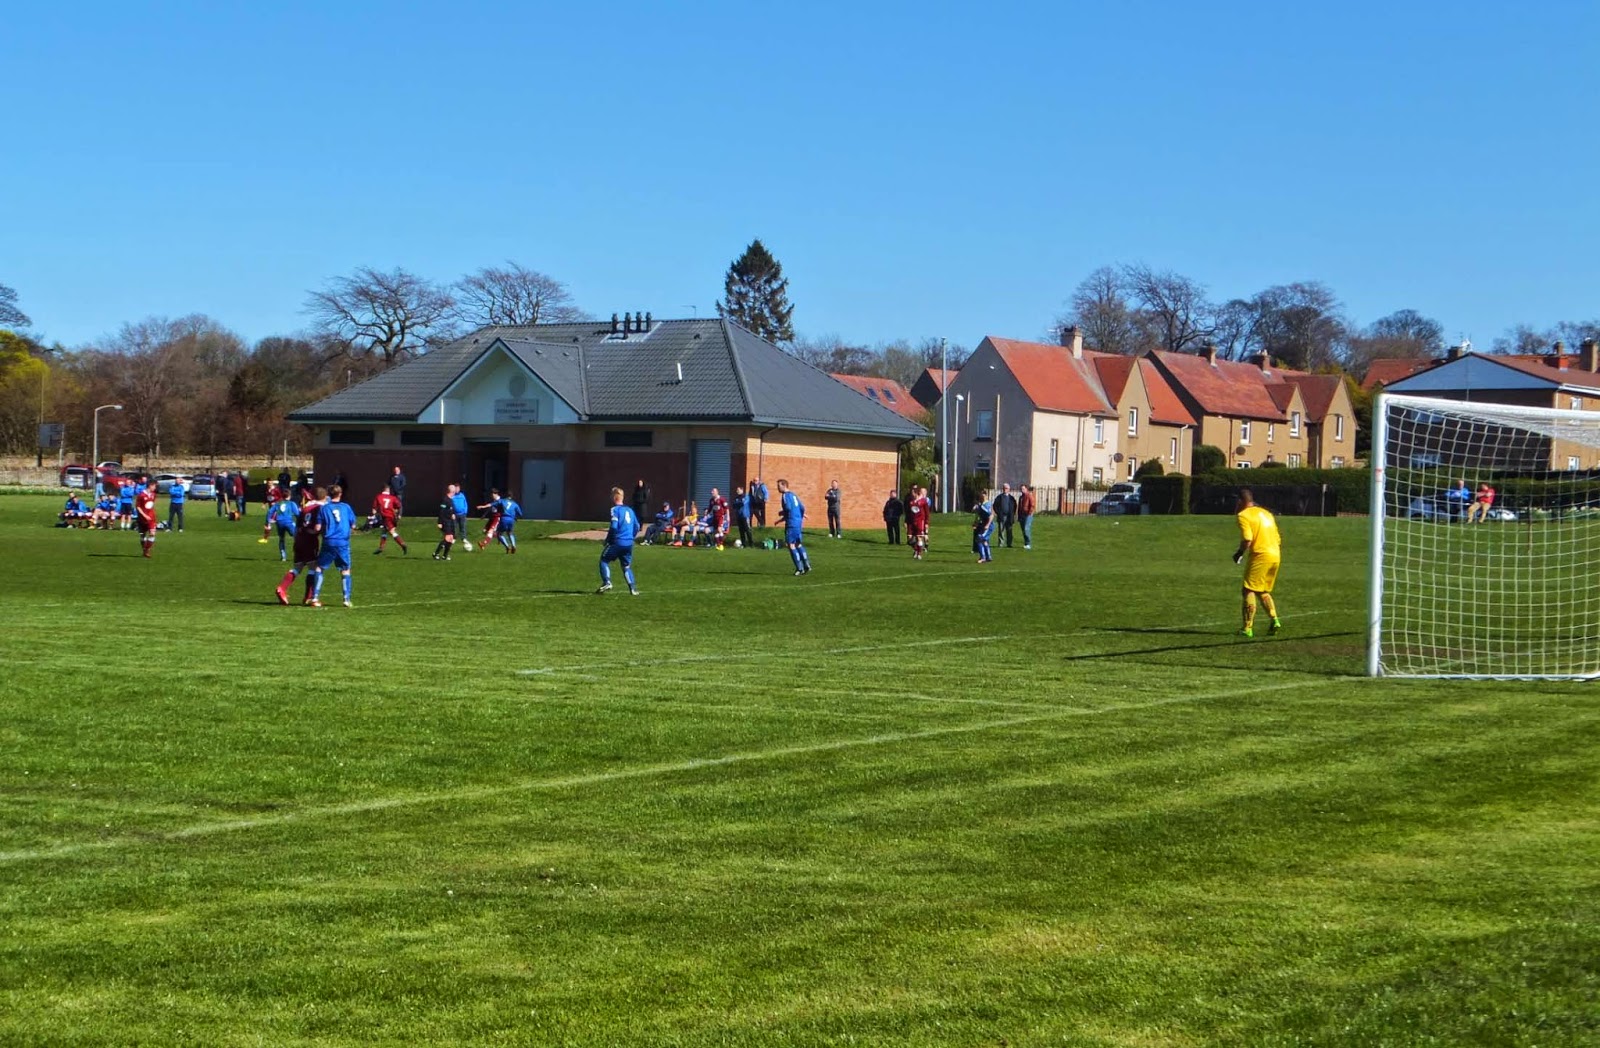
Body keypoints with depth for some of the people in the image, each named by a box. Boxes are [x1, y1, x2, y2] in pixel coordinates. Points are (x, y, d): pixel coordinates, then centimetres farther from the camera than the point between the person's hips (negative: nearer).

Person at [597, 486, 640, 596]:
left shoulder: (615, 509, -7)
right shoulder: (629, 510, 14)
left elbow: (614, 527, -16)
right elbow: (637, 527, 16)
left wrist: (607, 540, -4)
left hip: (617, 542, -6)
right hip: (629, 543, 6)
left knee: (604, 561, 8)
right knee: (627, 566, 16)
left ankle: (607, 582, -8)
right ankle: (633, 587, 2)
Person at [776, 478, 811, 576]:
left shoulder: (785, 495, -8)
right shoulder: (793, 495, 16)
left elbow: (788, 507, -22)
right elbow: (802, 507, 17)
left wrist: (781, 513, -3)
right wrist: (801, 517, 31)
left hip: (791, 524, -9)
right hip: (798, 523, 9)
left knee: (791, 545, -5)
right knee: (798, 544, 17)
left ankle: (799, 568, -8)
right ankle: (806, 565, 16)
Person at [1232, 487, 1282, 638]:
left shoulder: (1244, 515, -5)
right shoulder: (1266, 513, 19)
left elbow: (1247, 539, -17)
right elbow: (1278, 540, 17)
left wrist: (1239, 553, -2)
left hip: (1260, 555, -8)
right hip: (1275, 556, 8)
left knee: (1249, 590, -2)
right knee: (1263, 591, 20)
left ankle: (1248, 628, -6)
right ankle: (1275, 621, 5)